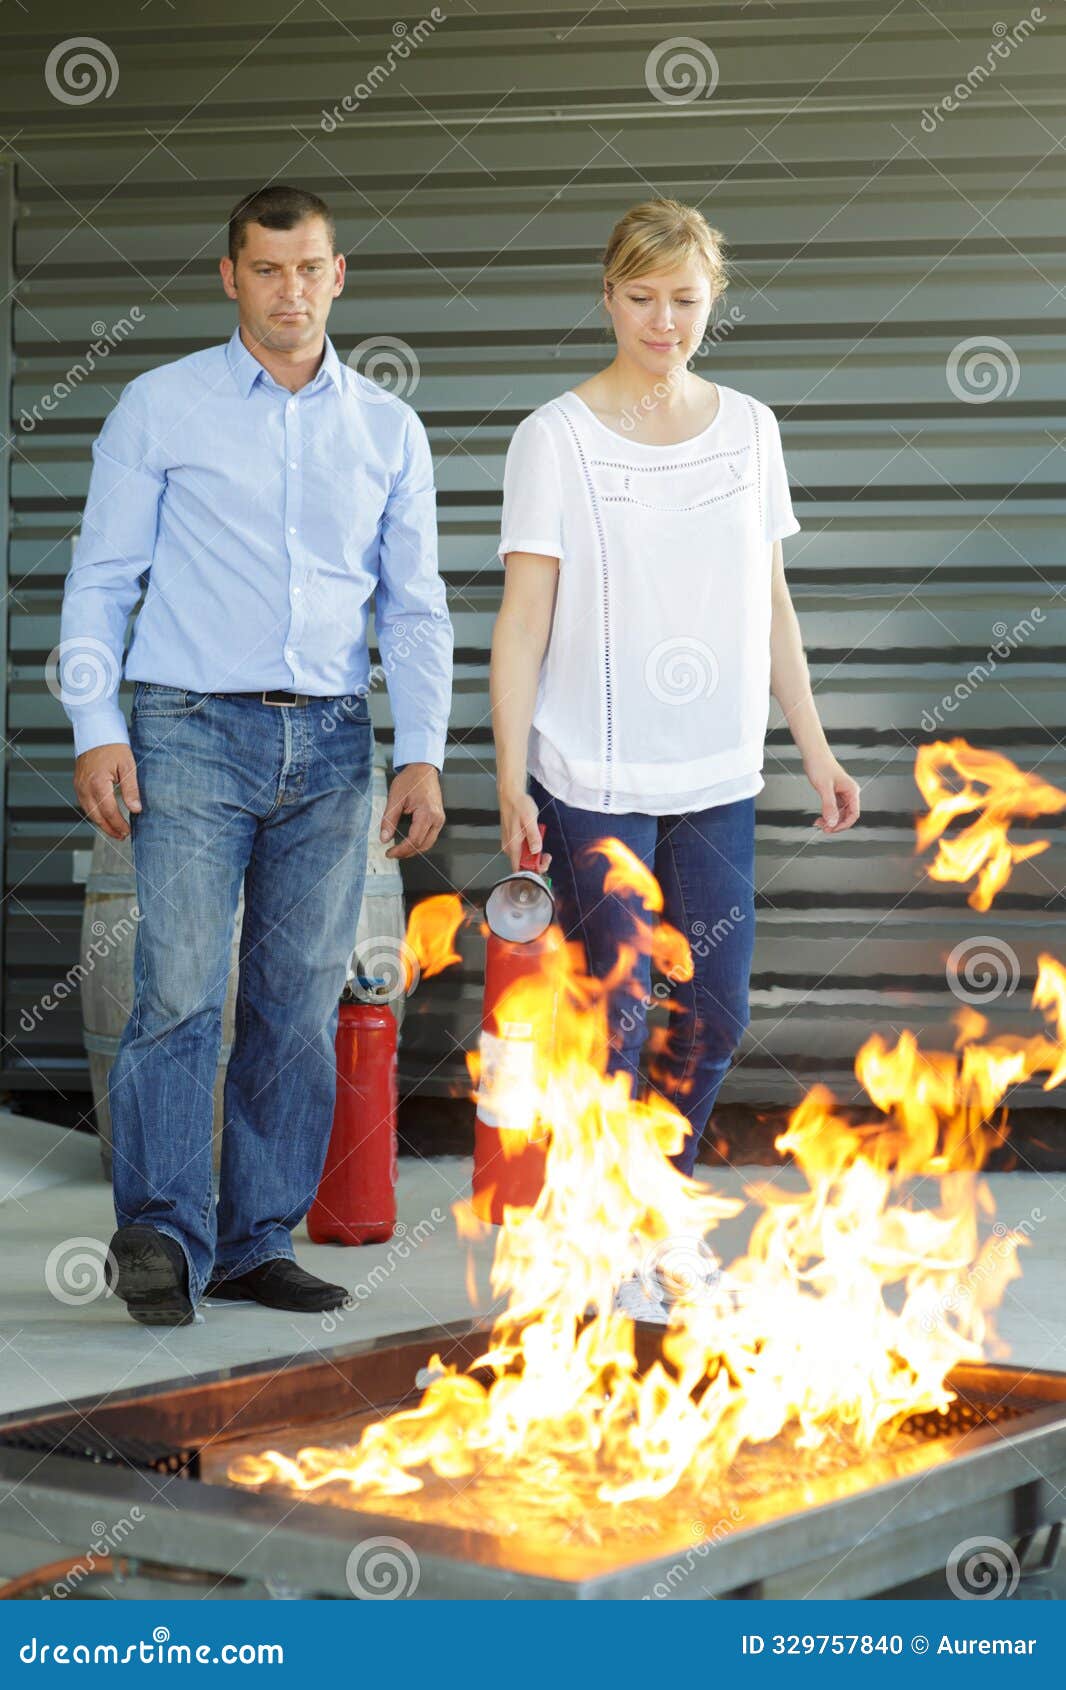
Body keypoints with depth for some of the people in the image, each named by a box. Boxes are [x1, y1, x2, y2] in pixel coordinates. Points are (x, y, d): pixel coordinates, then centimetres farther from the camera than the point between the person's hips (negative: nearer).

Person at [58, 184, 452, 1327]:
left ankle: (257, 1243, 12)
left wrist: (422, 754, 5)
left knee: (301, 1007, 3)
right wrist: (95, 730, -6)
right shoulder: (161, 407, 5)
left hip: (328, 746, 3)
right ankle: (160, 1239, -4)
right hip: (192, 730, -3)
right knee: (179, 991, -12)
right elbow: (102, 577, 5)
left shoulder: (389, 430, 13)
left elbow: (413, 607, 14)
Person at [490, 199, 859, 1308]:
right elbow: (522, 617, -6)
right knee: (615, 1011, -3)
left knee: (715, 1009, 6)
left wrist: (815, 750, 11)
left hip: (717, 774, 4)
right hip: (595, 778, -4)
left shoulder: (748, 428, 9)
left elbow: (770, 605, 14)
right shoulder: (556, 436, -3)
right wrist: (511, 780, -12)